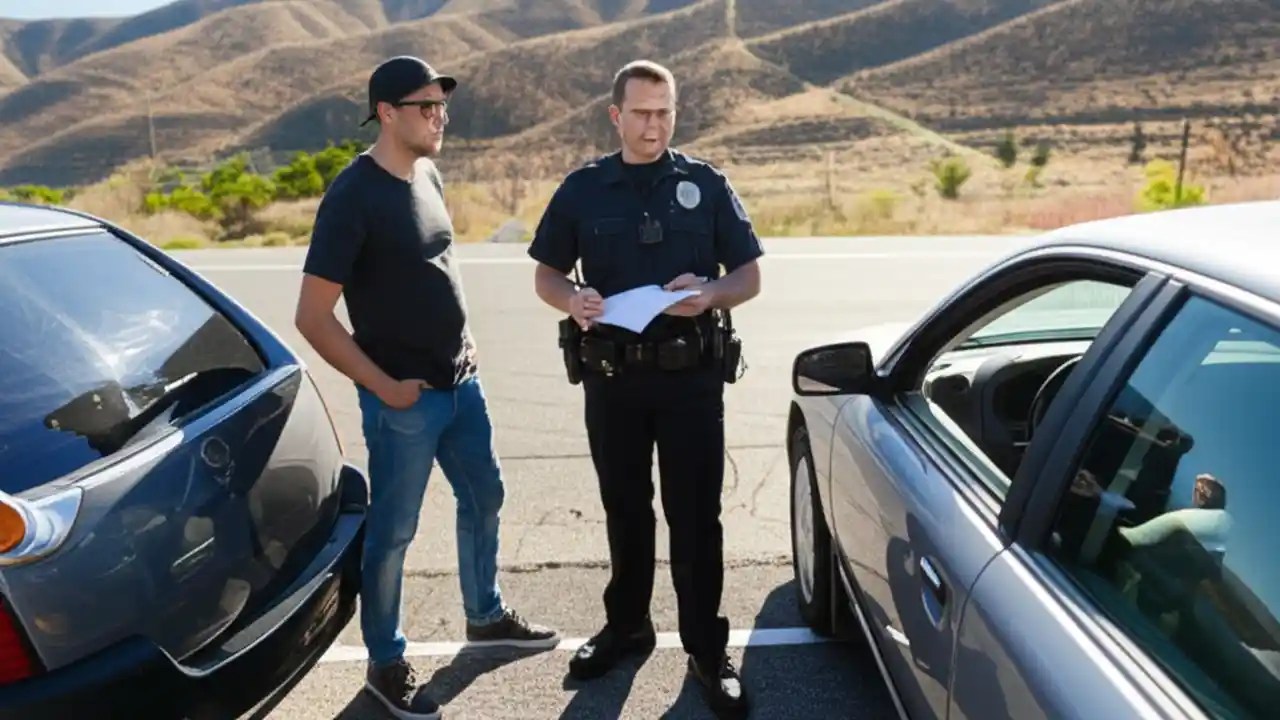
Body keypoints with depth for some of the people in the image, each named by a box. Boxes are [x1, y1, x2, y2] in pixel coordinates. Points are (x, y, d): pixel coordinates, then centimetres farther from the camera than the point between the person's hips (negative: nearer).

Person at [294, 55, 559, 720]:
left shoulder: (427, 175, 6)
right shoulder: (352, 196, -18)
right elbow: (312, 317, -18)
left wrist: (463, 342, 10)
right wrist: (383, 386, -16)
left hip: (461, 381, 8)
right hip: (405, 399, -8)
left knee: (483, 497, 19)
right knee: (393, 531, 6)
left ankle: (485, 615, 41)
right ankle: (385, 664, 25)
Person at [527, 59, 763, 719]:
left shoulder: (705, 184, 1)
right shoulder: (583, 189, 3)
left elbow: (748, 275, 3)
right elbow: (546, 273, 7)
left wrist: (710, 294, -19)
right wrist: (572, 301, -15)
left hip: (691, 374, -1)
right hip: (611, 376, 2)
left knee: (695, 515, 3)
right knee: (624, 510, 15)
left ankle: (706, 648, 18)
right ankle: (626, 624, 34)